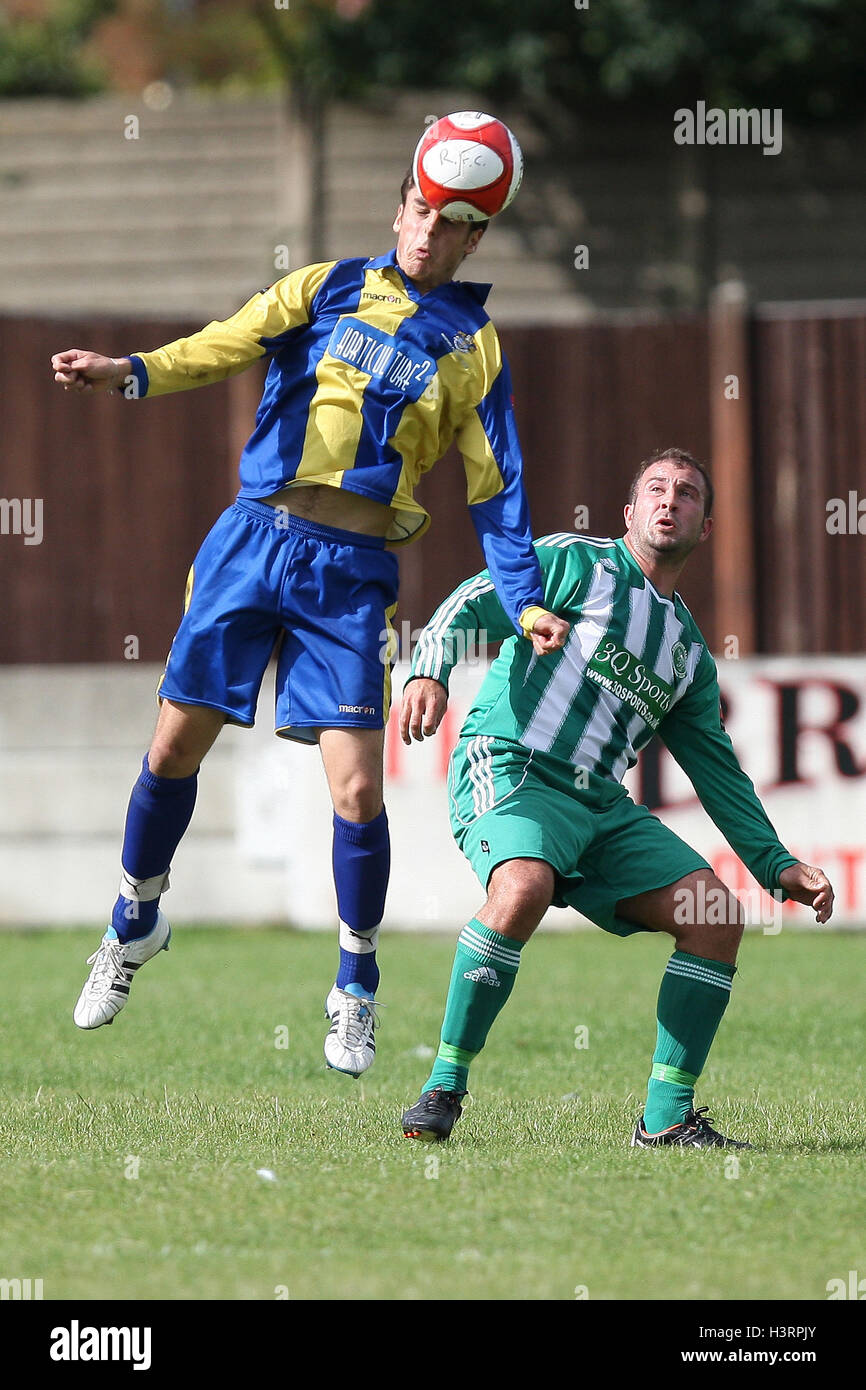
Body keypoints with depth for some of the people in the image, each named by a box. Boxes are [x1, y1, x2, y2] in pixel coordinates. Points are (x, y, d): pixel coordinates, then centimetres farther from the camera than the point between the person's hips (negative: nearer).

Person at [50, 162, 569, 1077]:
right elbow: (231, 343, -4)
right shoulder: (333, 287, 10)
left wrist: (524, 603, 0)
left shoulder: (474, 348, 11)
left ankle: (355, 987, 10)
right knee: (175, 747, 2)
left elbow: (494, 488, 11)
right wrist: (131, 373, -22)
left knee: (357, 788, -9)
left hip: (352, 572, 0)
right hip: (255, 537, 1)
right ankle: (134, 925, 27)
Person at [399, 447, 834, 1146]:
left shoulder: (691, 653, 24)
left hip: (602, 802, 7)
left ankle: (667, 1116, -2)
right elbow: (474, 605, -4)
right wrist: (430, 671, -24)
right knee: (524, 888, -37)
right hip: (509, 770, -7)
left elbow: (718, 771, 28)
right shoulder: (576, 563, 7)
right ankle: (444, 1088, -25)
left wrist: (776, 865, 21)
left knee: (718, 919, -7)